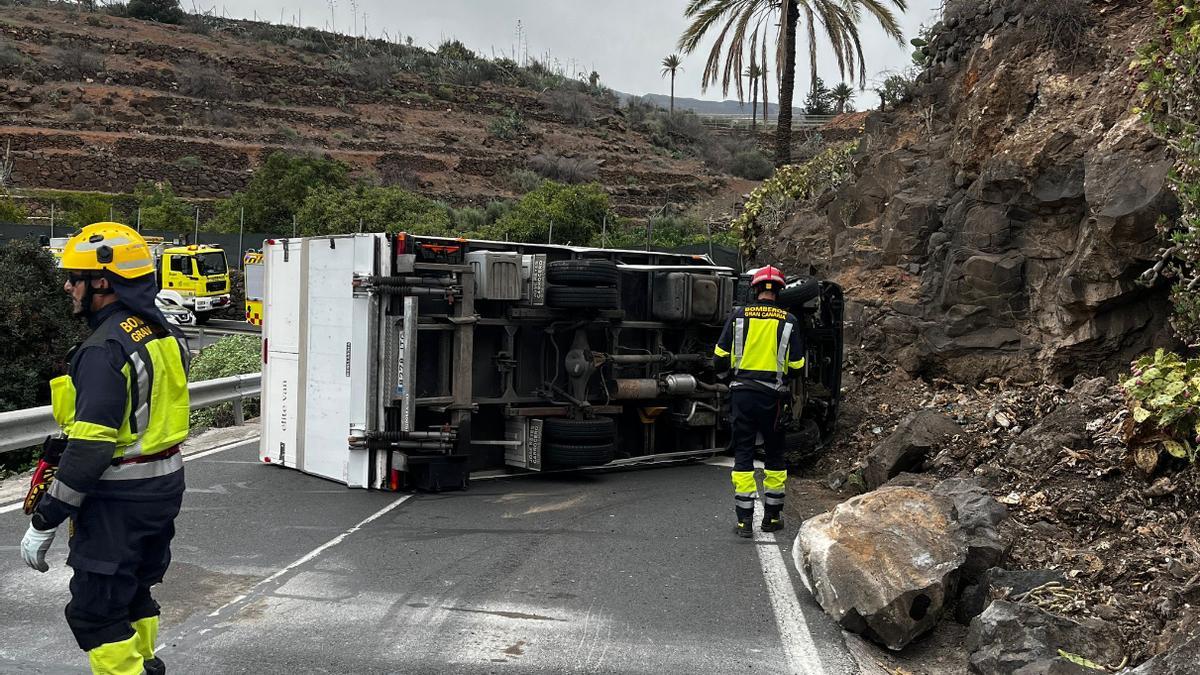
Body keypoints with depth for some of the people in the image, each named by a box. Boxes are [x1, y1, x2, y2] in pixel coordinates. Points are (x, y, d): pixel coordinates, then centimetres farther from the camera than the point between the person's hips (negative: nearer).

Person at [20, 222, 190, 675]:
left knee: (95, 612, 2)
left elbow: (90, 446, -25)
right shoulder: (164, 335, 6)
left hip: (119, 501, -9)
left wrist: (43, 522, -19)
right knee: (135, 595, 24)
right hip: (166, 485, 9)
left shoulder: (105, 350, -22)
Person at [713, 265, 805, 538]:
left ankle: (744, 520, 3)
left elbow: (721, 358, 0)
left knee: (743, 453, 5)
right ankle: (772, 517, 20)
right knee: (774, 454, 14)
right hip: (773, 396, 0)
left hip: (742, 393, 0)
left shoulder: (738, 316, -1)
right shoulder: (788, 322, -1)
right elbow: (796, 366, 1)